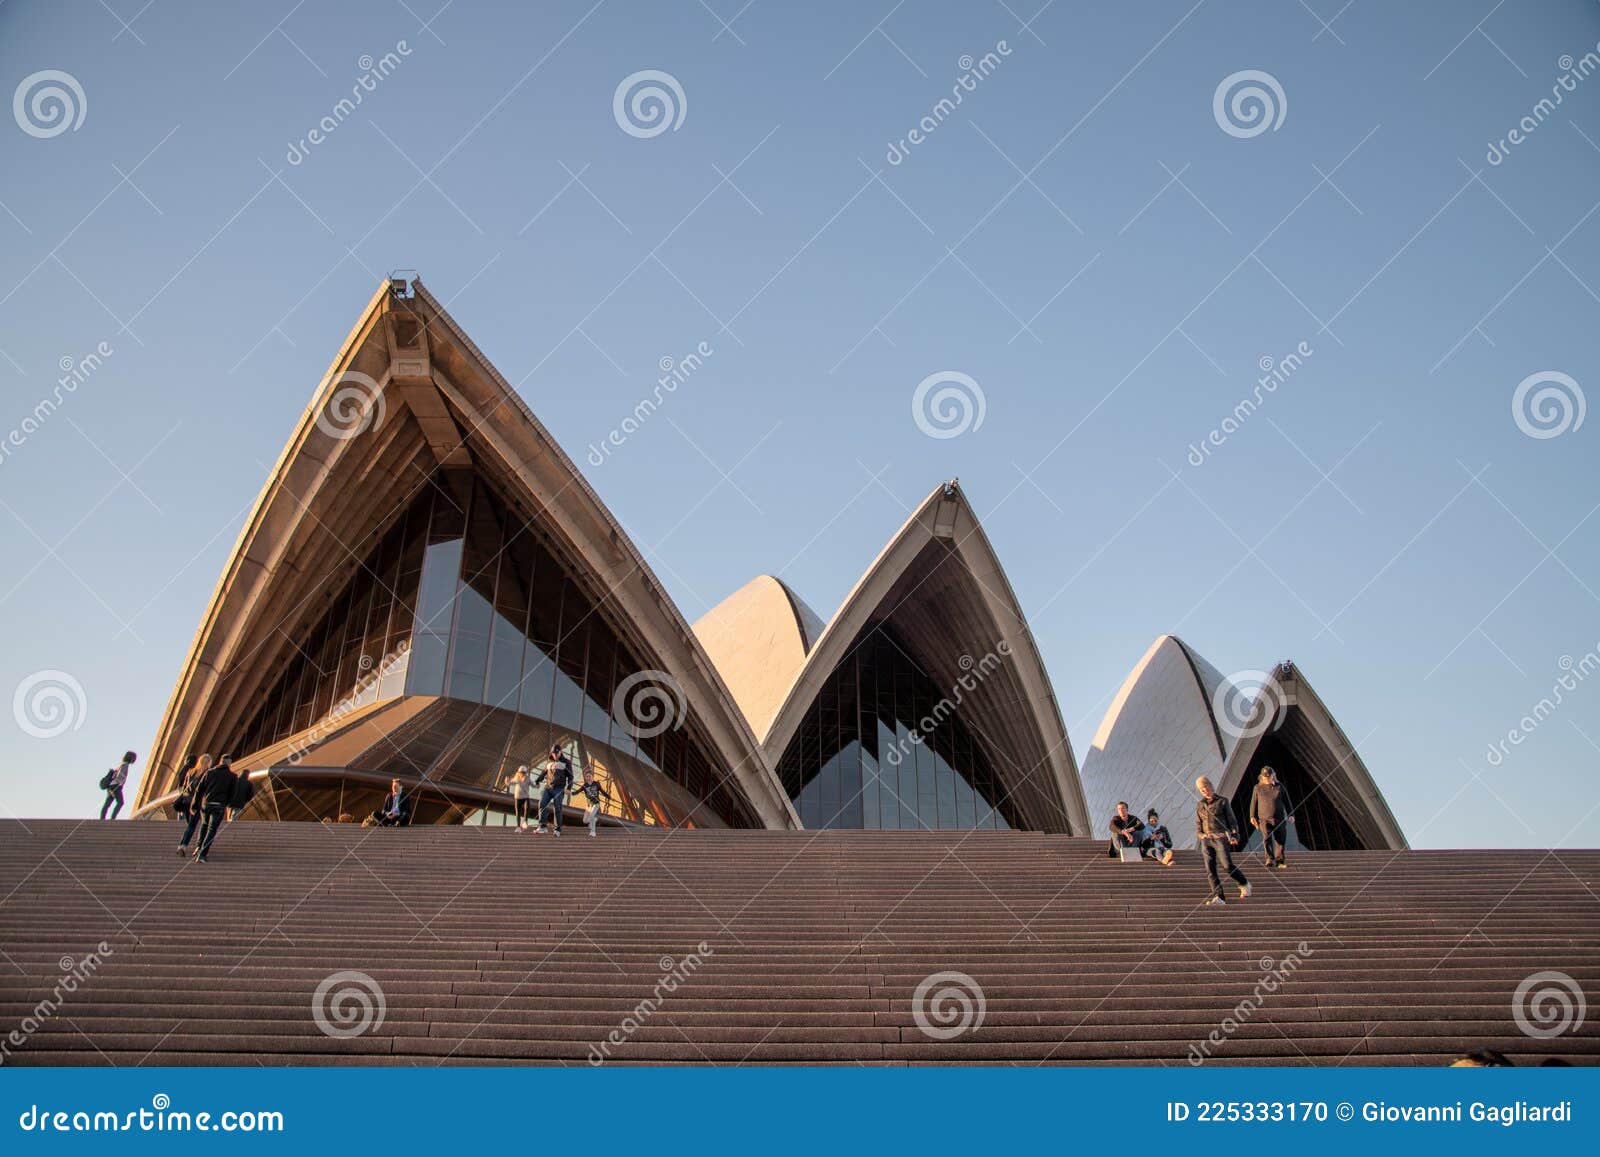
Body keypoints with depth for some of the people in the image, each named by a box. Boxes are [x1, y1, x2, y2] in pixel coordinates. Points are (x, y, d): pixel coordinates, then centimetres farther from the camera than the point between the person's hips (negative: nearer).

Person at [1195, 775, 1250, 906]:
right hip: (1206, 840, 4)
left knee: (1227, 866, -12)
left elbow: (1231, 820, 5)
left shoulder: (1222, 801, 5)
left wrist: (1234, 835, -7)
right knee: (1210, 869, -4)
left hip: (1221, 837, -4)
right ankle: (1218, 897, -4)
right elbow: (1198, 824, 21)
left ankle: (1244, 885, 15)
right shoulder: (1200, 805, 16)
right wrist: (1200, 835, 2)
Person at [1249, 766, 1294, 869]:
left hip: (1279, 819, 2)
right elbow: (1254, 803, 10)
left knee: (1280, 841, 4)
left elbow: (1287, 802, 12)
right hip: (1264, 819, -2)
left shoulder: (1279, 786, 9)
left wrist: (1291, 814, 3)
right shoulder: (1258, 788, 7)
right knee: (1266, 839, -18)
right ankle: (1270, 860, -22)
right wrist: (1252, 816, 4)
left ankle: (1279, 861, 17)